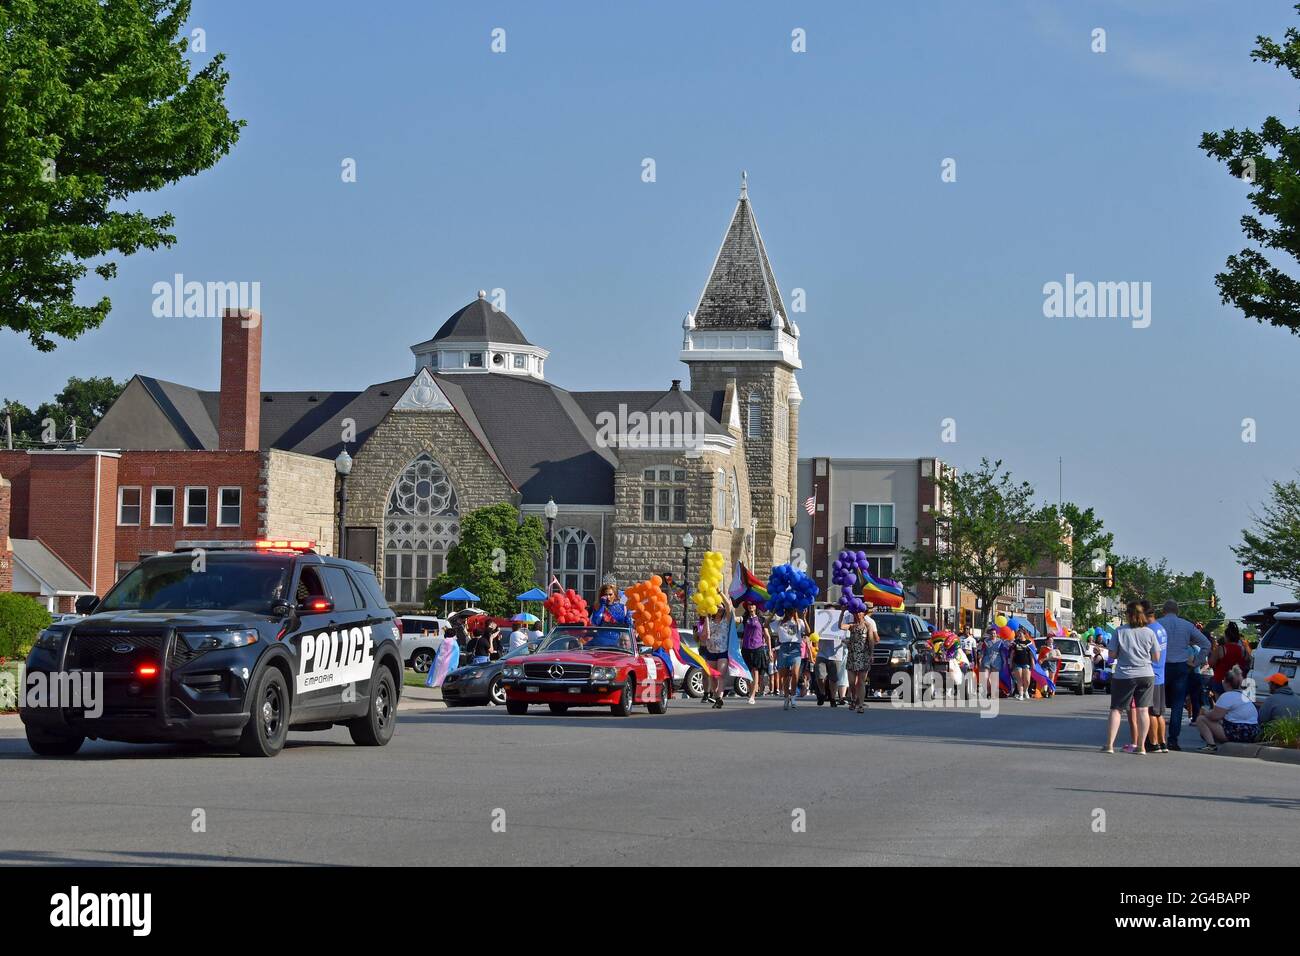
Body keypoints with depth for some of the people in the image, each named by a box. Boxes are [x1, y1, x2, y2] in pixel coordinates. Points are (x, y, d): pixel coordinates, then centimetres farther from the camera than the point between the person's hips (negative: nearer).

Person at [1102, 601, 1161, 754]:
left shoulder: (1120, 632, -8)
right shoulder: (1149, 633, -2)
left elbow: (1112, 654, -5)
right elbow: (1156, 657, 2)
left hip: (1124, 676, -2)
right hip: (1146, 675, 2)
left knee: (1116, 709, 5)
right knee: (1143, 710, 6)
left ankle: (1109, 744, 0)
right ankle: (1141, 746, 6)